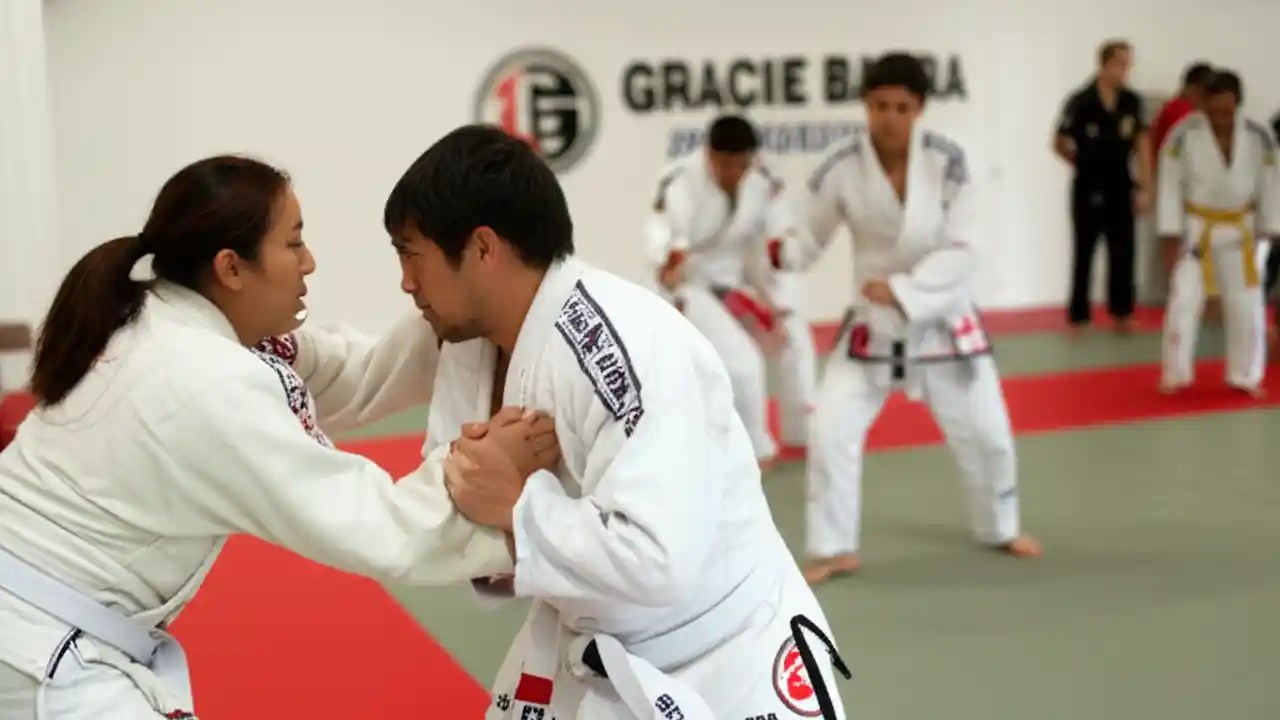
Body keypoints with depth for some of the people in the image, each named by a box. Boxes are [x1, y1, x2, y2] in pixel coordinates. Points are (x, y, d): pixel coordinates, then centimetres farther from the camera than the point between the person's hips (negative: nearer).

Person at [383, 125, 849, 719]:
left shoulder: (629, 345, -29)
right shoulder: (469, 341, -4)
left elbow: (659, 559, -36)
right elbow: (447, 497, 3)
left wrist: (514, 508, -30)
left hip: (727, 666, -7)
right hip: (586, 653, 8)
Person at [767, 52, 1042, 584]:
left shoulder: (947, 160, -18)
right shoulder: (841, 168, -17)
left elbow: (960, 251, -18)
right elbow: (813, 238, -5)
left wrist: (903, 290, -29)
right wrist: (782, 253, -26)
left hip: (942, 319, 0)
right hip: (872, 324, 0)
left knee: (986, 433, 12)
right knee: (831, 432, -9)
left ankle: (1001, 529, 40)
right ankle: (834, 550, 9)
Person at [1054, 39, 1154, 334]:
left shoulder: (1132, 101, -2)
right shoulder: (1081, 102, -14)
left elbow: (1141, 143, 3)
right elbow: (1060, 144, -4)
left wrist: (1144, 187, 0)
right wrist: (1086, 165, 5)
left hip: (1121, 187, 4)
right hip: (1089, 189, -4)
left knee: (1123, 252, 9)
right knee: (1084, 252, 4)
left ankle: (1121, 312, 21)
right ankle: (1078, 316, 12)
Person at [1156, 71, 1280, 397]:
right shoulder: (1184, 134, -18)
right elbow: (1171, 183, -12)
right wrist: (1171, 232, -12)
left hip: (1240, 230, 2)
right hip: (1196, 228, -2)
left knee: (1247, 304, 5)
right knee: (1184, 301, -5)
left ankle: (1246, 376, 20)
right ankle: (1175, 375, 11)